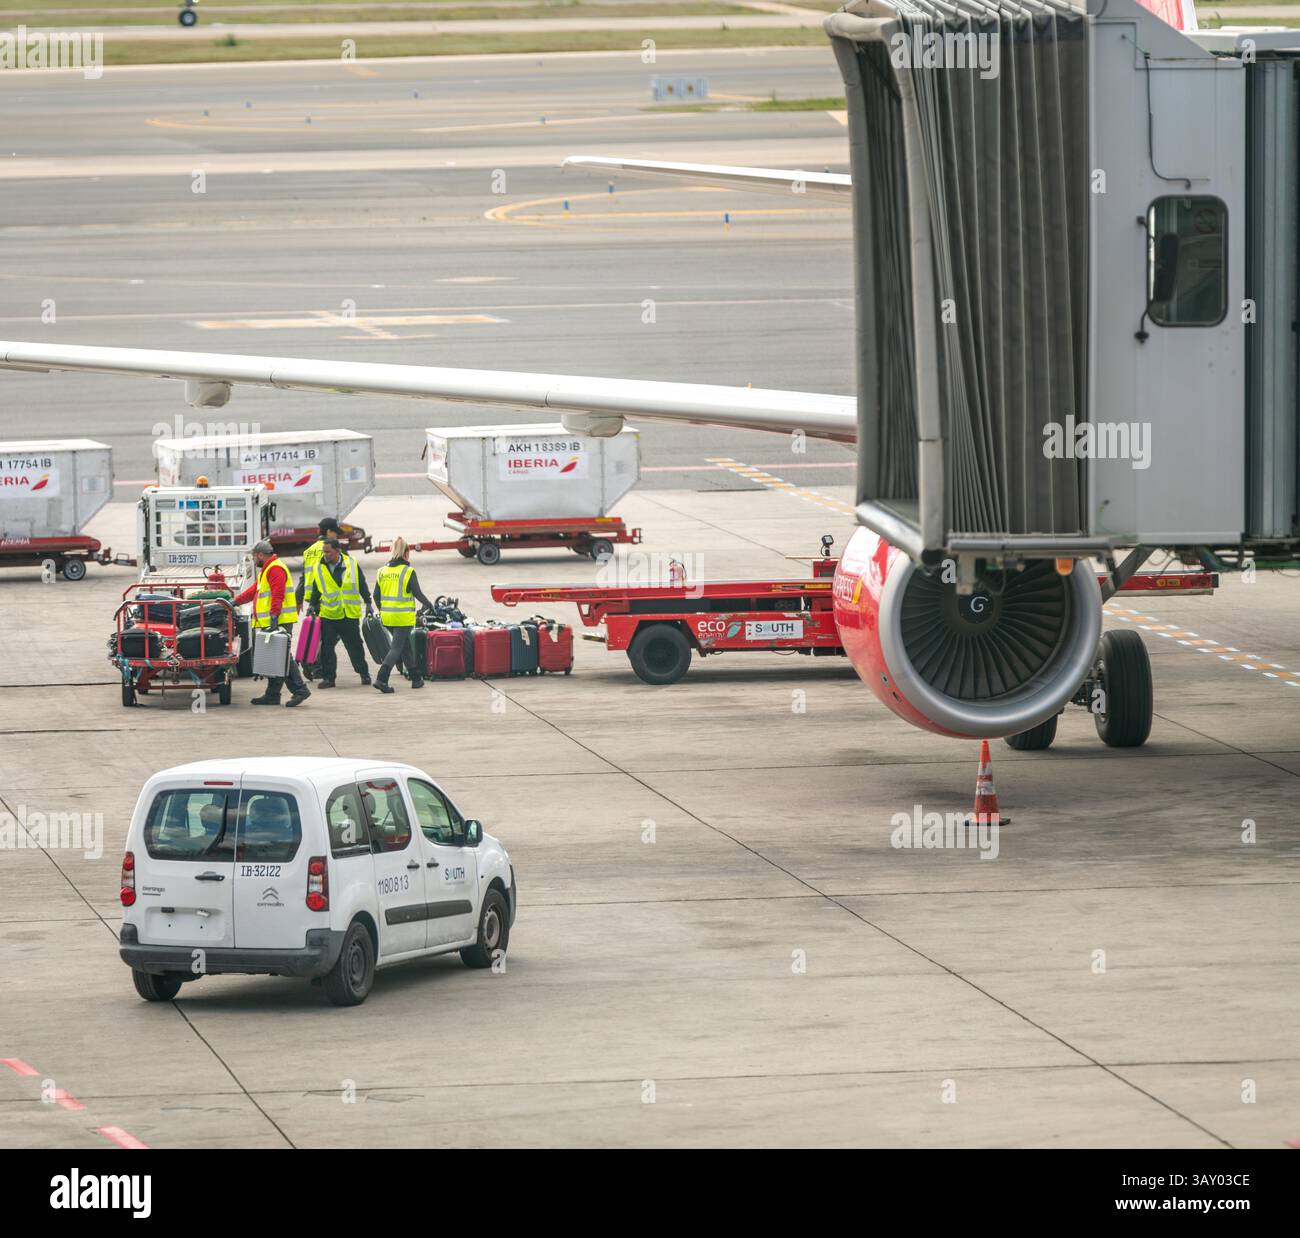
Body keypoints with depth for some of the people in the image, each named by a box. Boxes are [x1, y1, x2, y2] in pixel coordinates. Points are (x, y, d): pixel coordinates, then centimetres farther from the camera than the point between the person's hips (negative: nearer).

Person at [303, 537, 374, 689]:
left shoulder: (352, 565, -1)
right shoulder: (319, 568, 1)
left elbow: (362, 585, 6)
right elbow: (315, 590, 9)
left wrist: (368, 603, 5)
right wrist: (312, 605, -3)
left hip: (349, 614, -1)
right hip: (328, 615, 1)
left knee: (355, 646, 7)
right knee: (327, 646, -3)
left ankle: (364, 672, 23)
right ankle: (328, 677, 4)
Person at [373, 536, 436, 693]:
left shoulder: (382, 571, 5)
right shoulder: (408, 571, -11)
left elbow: (376, 595, 7)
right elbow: (417, 594, -9)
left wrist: (382, 610, 23)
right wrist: (429, 605, 9)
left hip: (387, 616, 6)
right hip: (404, 618, -6)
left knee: (406, 647, 19)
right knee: (397, 648, -3)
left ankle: (416, 679, 28)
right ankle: (381, 679, -17)